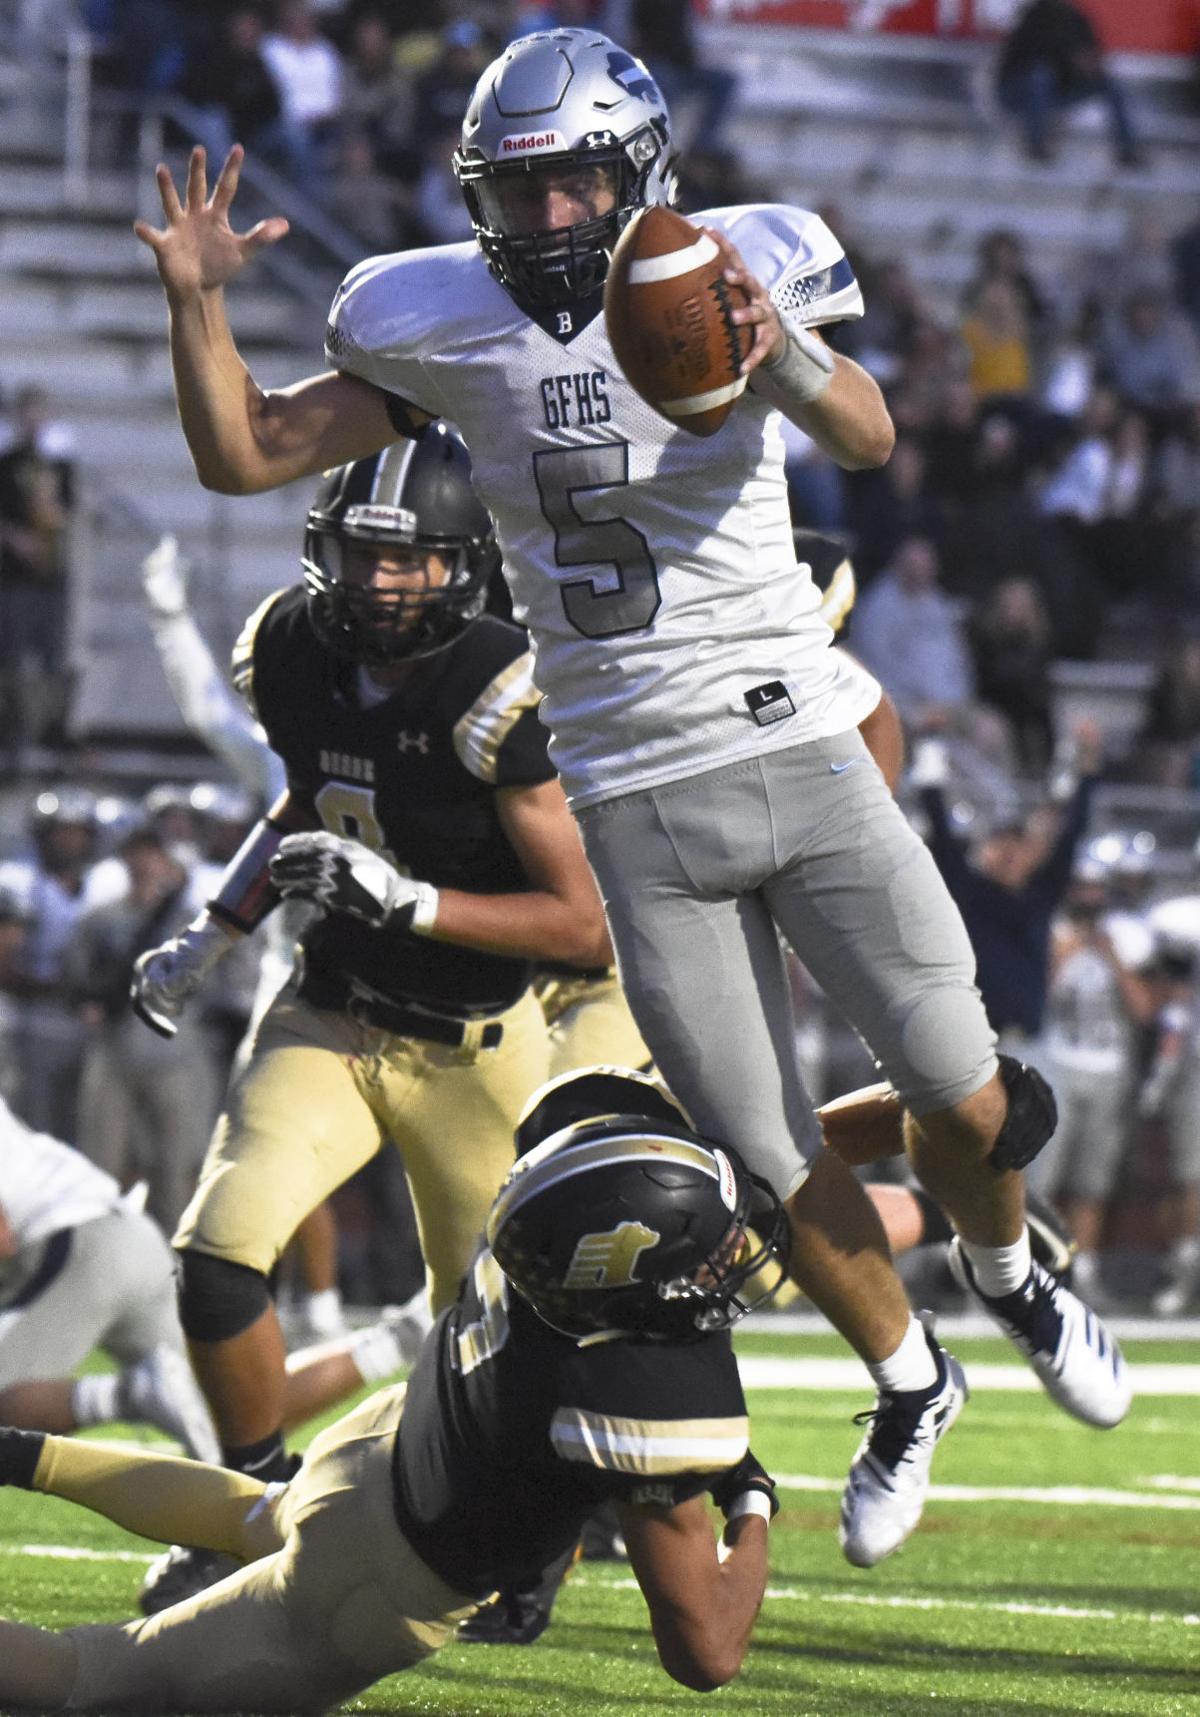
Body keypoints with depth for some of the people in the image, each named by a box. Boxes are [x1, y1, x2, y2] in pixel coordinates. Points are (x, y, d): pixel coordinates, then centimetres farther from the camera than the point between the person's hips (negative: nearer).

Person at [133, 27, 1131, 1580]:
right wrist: (196, 300, -10)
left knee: (961, 1090, -6)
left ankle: (1009, 1279, 28)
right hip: (635, 808, 2)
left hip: (799, 754, -2)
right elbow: (240, 455, 6)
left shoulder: (737, 275, -6)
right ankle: (907, 1389, 28)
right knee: (772, 1165, 3)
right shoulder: (447, 328, 1)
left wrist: (788, 360, -45)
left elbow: (866, 437, -23)